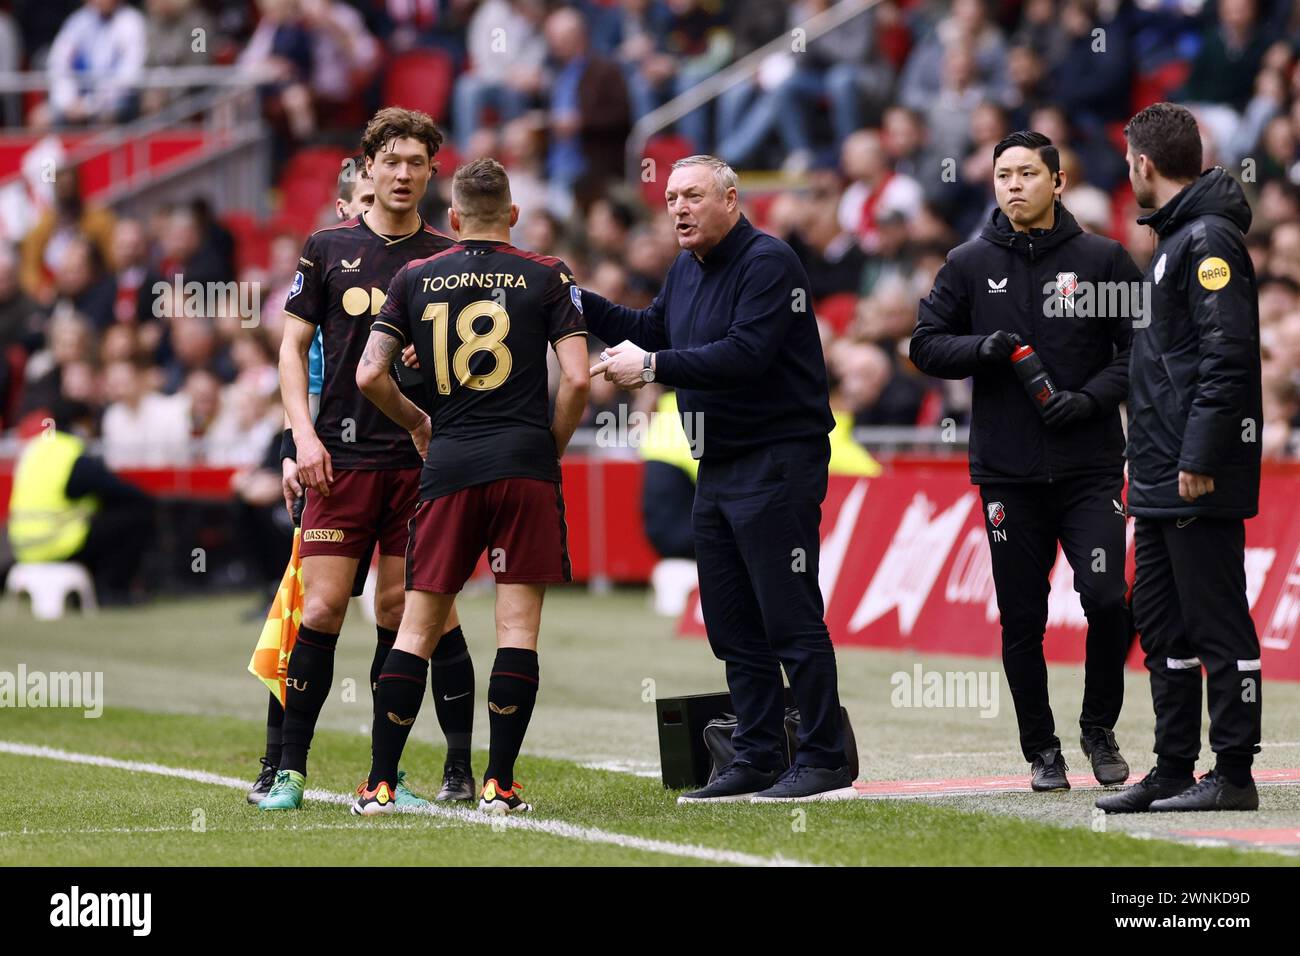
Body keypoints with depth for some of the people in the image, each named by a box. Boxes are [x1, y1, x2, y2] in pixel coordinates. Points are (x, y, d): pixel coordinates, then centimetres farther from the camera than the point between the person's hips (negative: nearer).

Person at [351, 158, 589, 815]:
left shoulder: (416, 279, 9)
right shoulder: (545, 276, 3)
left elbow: (369, 375, 4)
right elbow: (576, 378, -5)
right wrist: (551, 449, 9)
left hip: (448, 466, 2)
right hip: (525, 466, -2)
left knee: (418, 626, 7)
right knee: (518, 626, 1)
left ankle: (380, 784, 4)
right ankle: (499, 784, -3)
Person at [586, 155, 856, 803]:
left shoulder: (768, 263, -14)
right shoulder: (686, 270, 15)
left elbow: (745, 354, -24)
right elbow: (651, 331, 27)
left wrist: (653, 368, -22)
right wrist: (579, 304, 16)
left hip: (777, 463, -10)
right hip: (717, 469, 10)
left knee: (790, 619, -10)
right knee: (733, 627, 11)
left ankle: (825, 765, -8)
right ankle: (756, 763, 17)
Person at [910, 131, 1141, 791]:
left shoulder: (1103, 260, 4)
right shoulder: (970, 265, 7)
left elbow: (1140, 349, 4)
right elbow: (926, 345, 9)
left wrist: (1091, 397, -11)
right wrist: (981, 348, -11)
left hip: (1090, 465, -1)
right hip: (1008, 474, 1)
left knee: (1106, 599, -13)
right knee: (1022, 620, 3)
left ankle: (1100, 728, 9)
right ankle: (1041, 750, 16)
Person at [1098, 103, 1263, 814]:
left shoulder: (1209, 239, -12)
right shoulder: (1175, 238, 20)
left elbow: (1227, 355, -20)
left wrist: (1199, 458, -23)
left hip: (1200, 483, -11)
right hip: (1162, 479, 11)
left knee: (1217, 623, -7)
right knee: (1162, 622, 13)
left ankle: (1232, 774, -5)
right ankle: (1173, 771, 18)